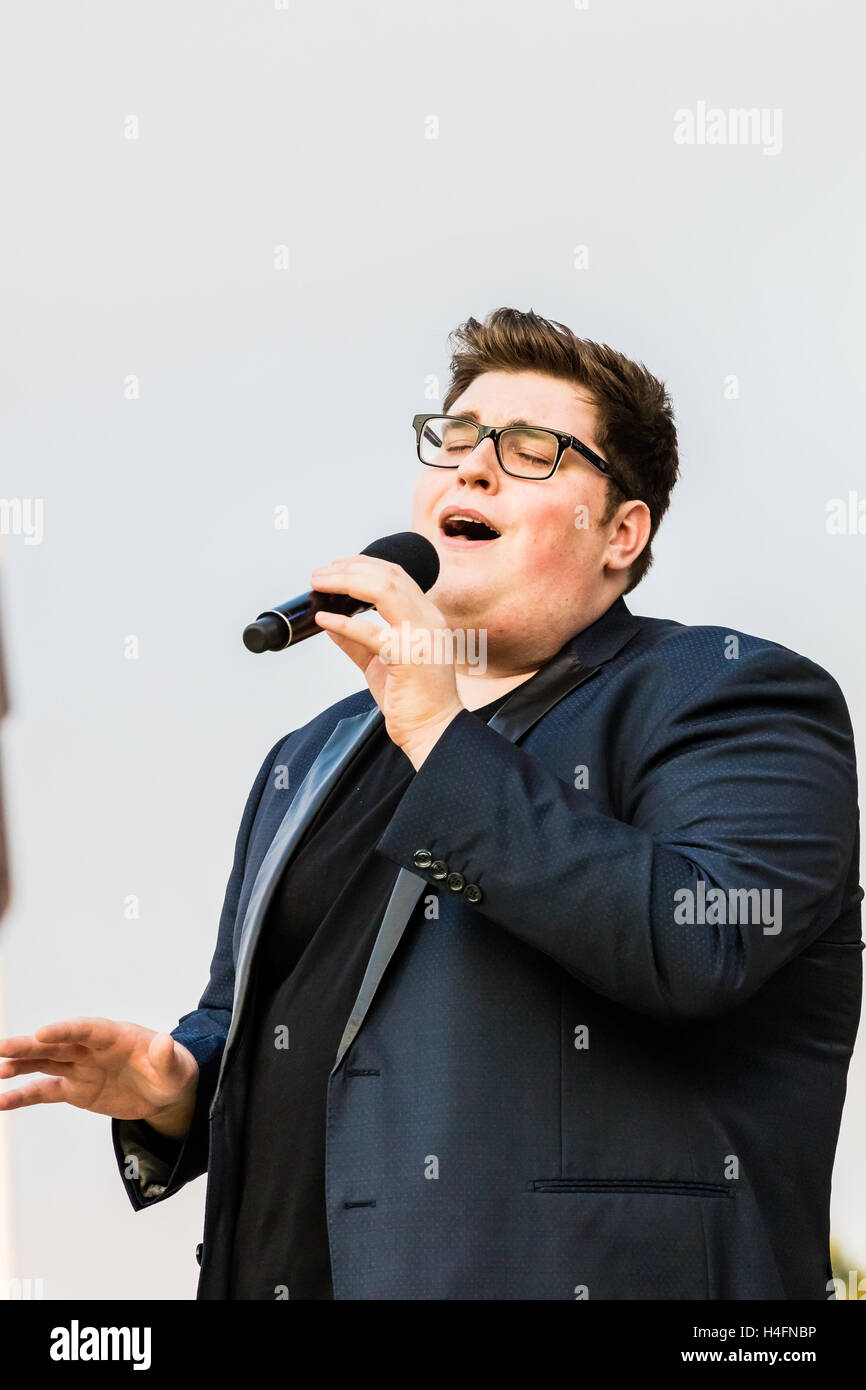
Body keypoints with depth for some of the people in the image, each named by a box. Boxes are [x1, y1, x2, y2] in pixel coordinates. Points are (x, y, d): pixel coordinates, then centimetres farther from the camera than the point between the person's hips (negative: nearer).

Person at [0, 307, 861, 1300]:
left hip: (579, 1270, -5)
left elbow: (698, 947, -21)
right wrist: (173, 1083, 2)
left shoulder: (734, 697, -3)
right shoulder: (315, 759, 17)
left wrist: (440, 733, -18)